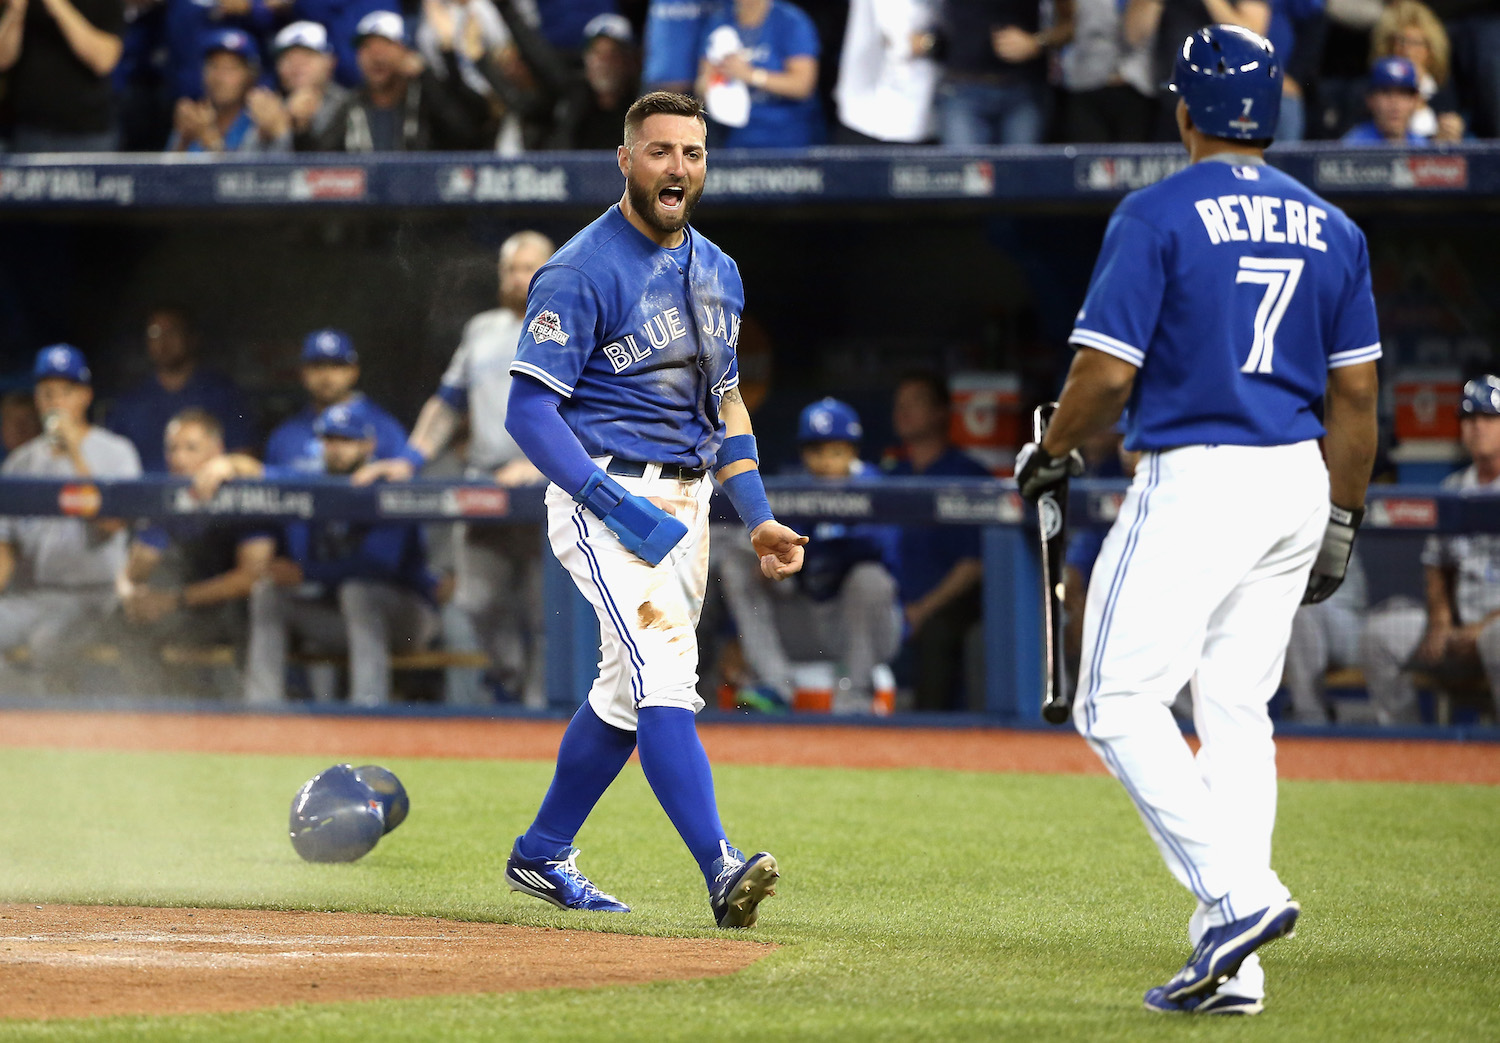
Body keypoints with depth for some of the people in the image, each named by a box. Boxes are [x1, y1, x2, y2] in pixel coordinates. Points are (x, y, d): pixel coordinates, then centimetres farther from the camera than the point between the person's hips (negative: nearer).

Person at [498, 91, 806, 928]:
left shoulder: (718, 272, 13)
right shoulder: (584, 271, -13)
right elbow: (530, 410, -16)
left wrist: (759, 517, 11)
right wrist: (617, 506, -25)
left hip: (685, 503, 8)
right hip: (605, 491, -8)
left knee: (631, 690, 15)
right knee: (664, 677, -21)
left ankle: (542, 855, 30)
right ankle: (720, 868, -32)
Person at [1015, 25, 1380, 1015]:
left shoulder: (1158, 215, -9)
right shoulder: (1330, 227, 9)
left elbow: (1107, 372, -12)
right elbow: (1357, 388, 10)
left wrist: (1051, 454, 6)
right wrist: (1343, 518, 18)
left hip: (1193, 480, -7)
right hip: (1297, 485, 7)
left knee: (1119, 702, -2)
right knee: (1238, 712, 10)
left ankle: (1237, 892, -18)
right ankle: (1233, 969, 8)